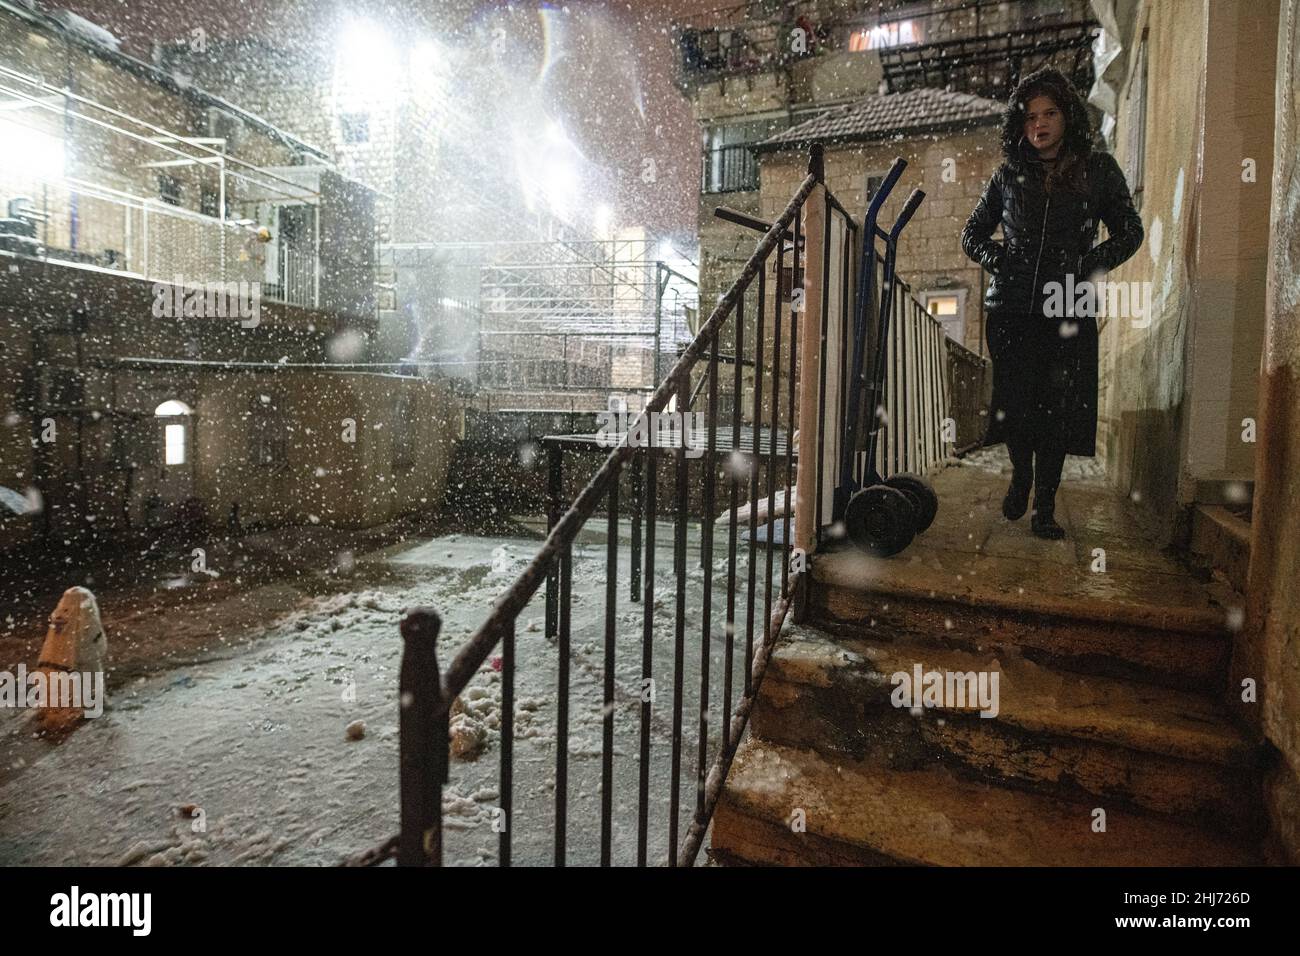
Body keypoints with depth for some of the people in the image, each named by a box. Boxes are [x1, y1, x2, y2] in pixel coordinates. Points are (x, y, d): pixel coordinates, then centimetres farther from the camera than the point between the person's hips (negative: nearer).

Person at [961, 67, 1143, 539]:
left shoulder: (1099, 169, 7)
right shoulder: (1009, 175, 9)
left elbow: (1129, 233, 12)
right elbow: (972, 235, 18)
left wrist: (1087, 266, -3)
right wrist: (1000, 261, 0)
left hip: (1068, 310, 0)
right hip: (1010, 309, 1)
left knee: (1058, 407, -2)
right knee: (1015, 401, 2)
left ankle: (1045, 506, 8)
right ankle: (1020, 477, 29)